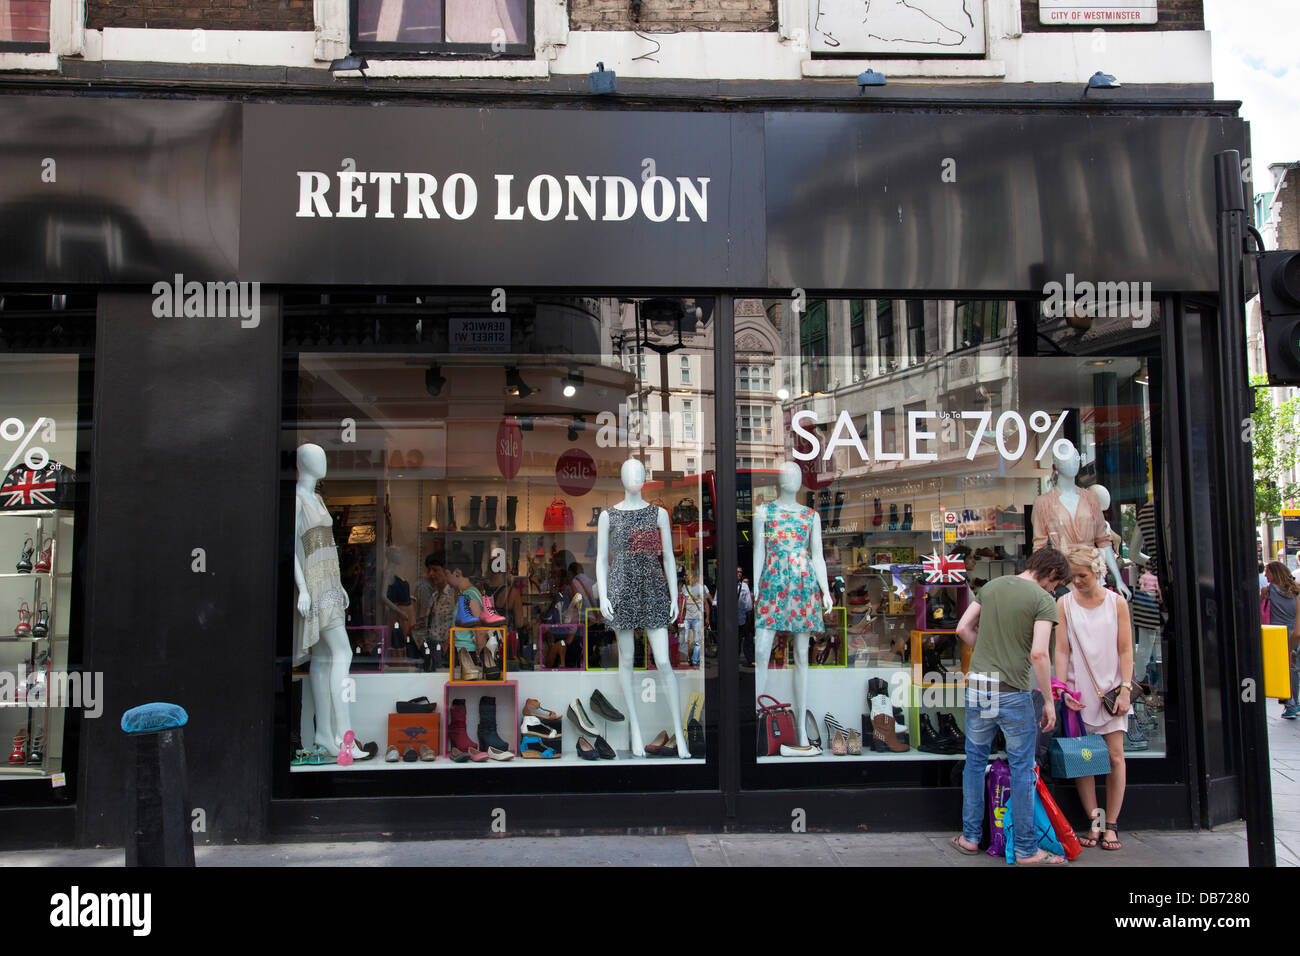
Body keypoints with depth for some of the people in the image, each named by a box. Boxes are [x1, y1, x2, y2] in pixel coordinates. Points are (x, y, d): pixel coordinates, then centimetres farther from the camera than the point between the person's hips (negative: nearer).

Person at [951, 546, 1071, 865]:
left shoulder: (991, 586, 8)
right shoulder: (1043, 600, -8)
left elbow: (963, 628, 9)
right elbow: (1039, 653, -17)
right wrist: (1049, 701, -9)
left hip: (978, 686, 5)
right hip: (1013, 692, -5)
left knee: (975, 761, 16)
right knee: (1022, 769, 7)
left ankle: (970, 837, 24)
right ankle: (1026, 850, 15)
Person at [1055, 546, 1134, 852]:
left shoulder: (1116, 603, 0)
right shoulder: (1064, 603, 1)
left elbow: (1125, 650, 1)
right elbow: (1062, 649, -1)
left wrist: (1125, 689, -6)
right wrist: (1062, 688, -8)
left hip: (1111, 687, 0)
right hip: (1078, 689, 0)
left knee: (1115, 755, -1)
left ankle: (1111, 824, 9)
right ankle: (1094, 822, 10)